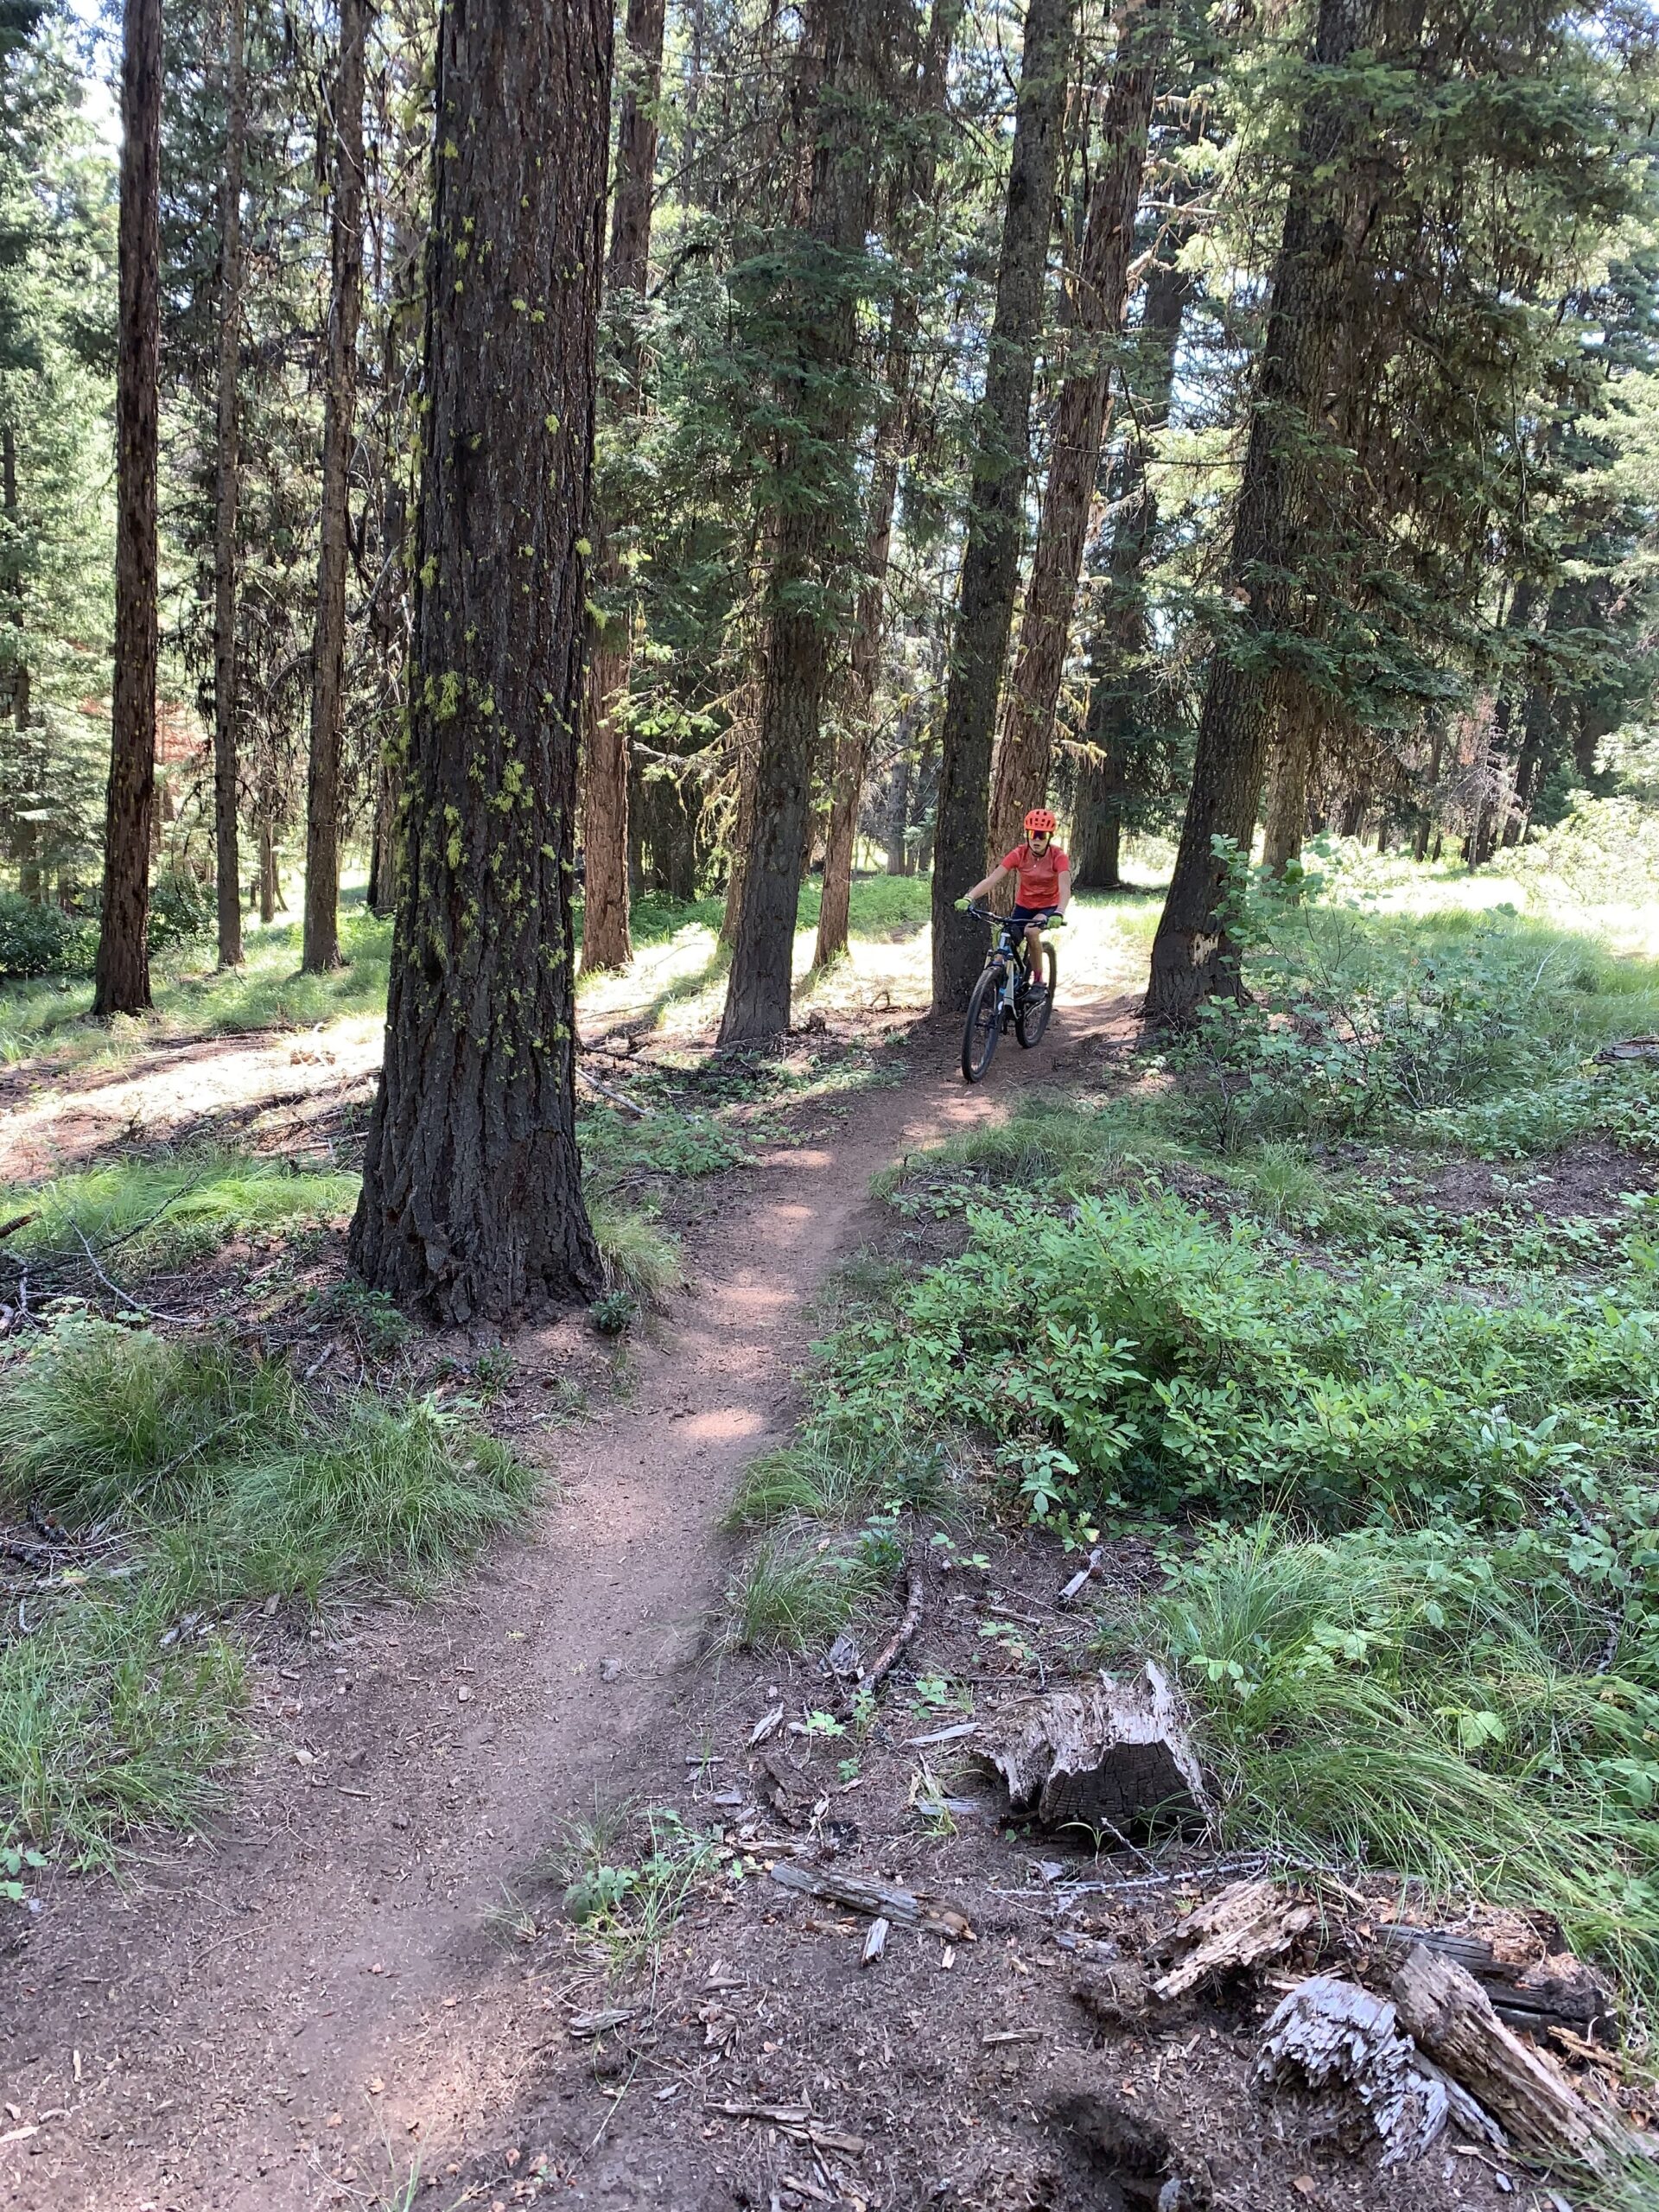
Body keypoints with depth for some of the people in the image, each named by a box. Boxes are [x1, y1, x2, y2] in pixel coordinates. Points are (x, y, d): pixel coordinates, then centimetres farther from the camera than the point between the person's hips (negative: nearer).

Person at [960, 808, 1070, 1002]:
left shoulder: (1058, 857, -22)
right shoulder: (1019, 854, -17)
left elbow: (1065, 889, -34)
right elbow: (992, 879, -25)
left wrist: (1059, 913, -55)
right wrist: (969, 898, -41)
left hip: (1049, 906, -3)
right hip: (1023, 905, 3)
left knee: (1031, 931, -32)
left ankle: (1039, 983, -16)